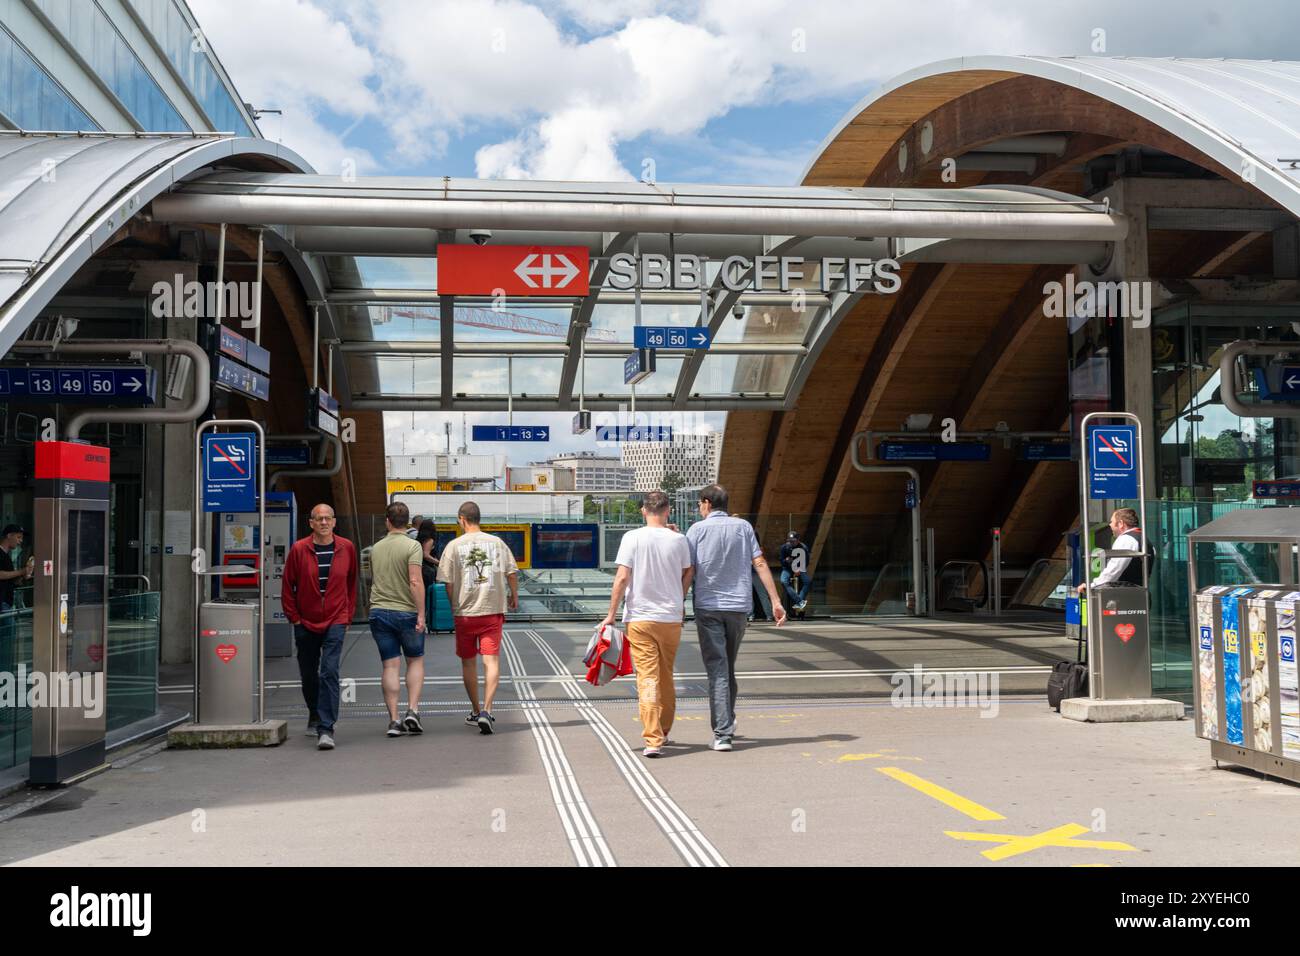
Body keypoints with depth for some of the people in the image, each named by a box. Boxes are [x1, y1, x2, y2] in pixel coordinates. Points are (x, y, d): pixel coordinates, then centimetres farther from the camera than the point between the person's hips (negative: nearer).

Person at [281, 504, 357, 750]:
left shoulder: (347, 548, -2)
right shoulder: (299, 549, -6)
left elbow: (352, 583, 9)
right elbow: (287, 586, 2)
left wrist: (348, 615, 7)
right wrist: (294, 618, 0)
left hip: (335, 622, -1)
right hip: (305, 623, 2)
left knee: (329, 672, -14)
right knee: (309, 676, 14)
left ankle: (326, 729, -14)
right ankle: (314, 716, 39)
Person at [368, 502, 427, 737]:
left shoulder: (376, 548, 9)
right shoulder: (412, 546, -9)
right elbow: (415, 582, -18)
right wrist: (421, 613, -17)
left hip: (379, 612, 4)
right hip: (406, 612, -3)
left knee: (390, 666, 4)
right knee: (415, 661, 12)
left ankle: (394, 720, 2)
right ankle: (412, 710, -1)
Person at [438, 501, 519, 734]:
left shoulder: (454, 546, -2)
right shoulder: (497, 542, 2)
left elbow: (448, 583, -2)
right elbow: (512, 573, 5)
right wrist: (514, 596, 22)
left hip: (464, 613, 0)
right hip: (492, 611, 0)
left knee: (468, 663, 14)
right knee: (492, 660, -3)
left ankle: (476, 712, 24)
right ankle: (486, 711, -20)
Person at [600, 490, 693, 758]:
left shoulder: (632, 538, -7)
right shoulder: (678, 539, 0)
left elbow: (622, 578, -10)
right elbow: (688, 575, 10)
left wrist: (612, 613, -3)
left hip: (639, 618, -2)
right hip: (671, 617, 3)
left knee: (647, 678, -3)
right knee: (666, 677, 17)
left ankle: (653, 739, -11)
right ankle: (664, 732, 30)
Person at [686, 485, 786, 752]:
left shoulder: (698, 529, -1)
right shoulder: (743, 526, 6)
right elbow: (760, 564, 0)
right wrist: (776, 602, 0)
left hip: (708, 607, -3)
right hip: (739, 606, 3)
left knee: (717, 670, -4)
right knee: (729, 667, 19)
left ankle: (722, 733, -11)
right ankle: (727, 725, 29)